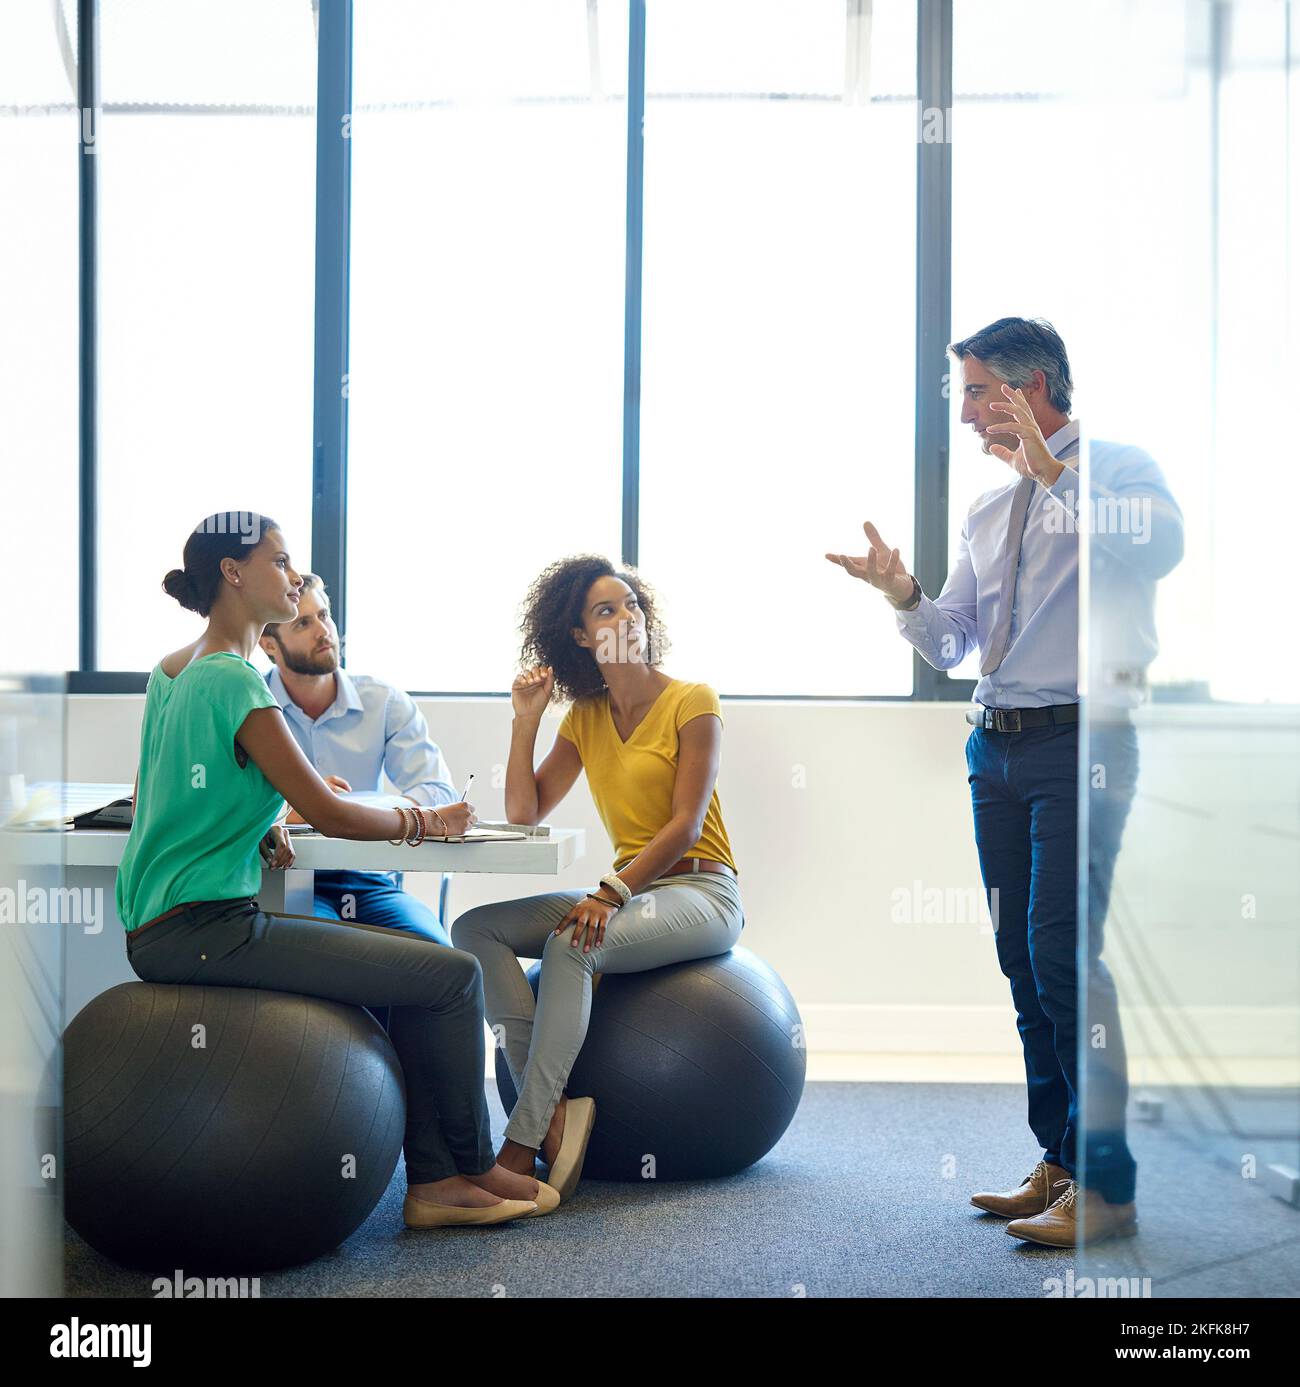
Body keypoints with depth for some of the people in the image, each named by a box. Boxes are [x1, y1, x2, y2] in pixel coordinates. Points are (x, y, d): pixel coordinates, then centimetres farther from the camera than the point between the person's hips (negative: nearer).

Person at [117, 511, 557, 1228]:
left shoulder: (170, 671, 14)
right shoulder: (233, 679, -15)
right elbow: (327, 814, -15)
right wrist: (422, 820, 2)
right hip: (202, 929, -10)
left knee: (426, 958, 12)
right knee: (454, 975, -9)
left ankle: (432, 1179, 9)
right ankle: (473, 1167, 11)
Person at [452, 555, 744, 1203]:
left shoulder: (692, 702, -5)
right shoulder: (585, 718, 13)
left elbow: (685, 826, -14)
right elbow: (524, 813, 9)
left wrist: (612, 893, -26)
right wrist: (525, 720, 0)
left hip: (701, 894, -7)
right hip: (628, 892, 7)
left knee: (571, 947, -34)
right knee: (474, 928, -12)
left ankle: (522, 1144, -32)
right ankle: (554, 1110, -26)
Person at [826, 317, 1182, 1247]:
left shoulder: (1115, 471, -2)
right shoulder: (989, 513, 19)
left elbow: (1163, 545, -25)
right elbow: (950, 646, 19)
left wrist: (1056, 475, -24)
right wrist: (903, 594, 1)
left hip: (1079, 743, -7)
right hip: (997, 750, 8)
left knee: (1062, 954, -13)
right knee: (1021, 959, 9)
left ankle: (1108, 1186, -5)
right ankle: (1059, 1162, 20)